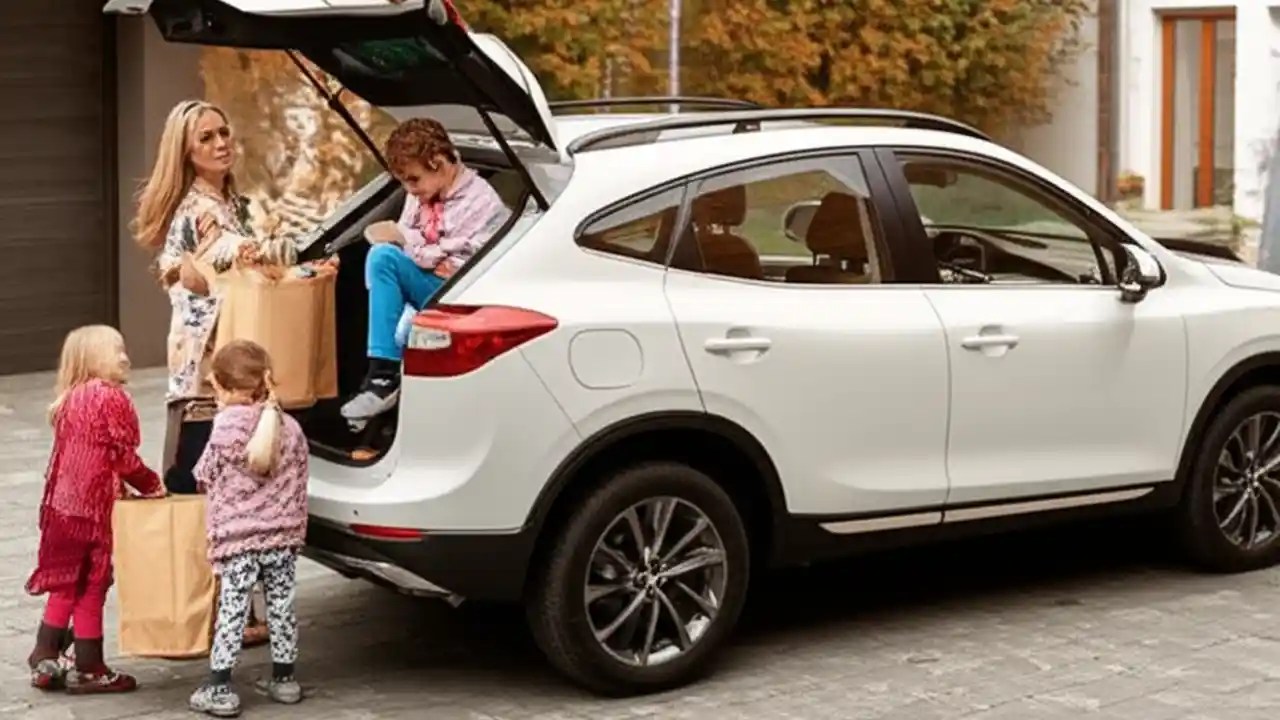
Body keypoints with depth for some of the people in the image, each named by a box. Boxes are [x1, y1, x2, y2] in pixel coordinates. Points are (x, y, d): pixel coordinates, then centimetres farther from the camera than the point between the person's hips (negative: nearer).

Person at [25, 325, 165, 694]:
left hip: (62, 503, 8)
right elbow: (122, 455, -13)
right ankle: (89, 670, 11)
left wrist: (120, 485, 16)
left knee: (65, 582, 17)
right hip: (90, 506, -8)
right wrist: (151, 484, 2)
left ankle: (44, 659, 21)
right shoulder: (111, 398, -14)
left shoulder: (71, 399, 13)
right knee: (91, 585, 2)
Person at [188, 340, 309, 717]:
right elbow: (298, 482, 12)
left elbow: (204, 477, 0)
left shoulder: (225, 426, -8)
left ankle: (219, 688, -2)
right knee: (281, 605, 12)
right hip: (282, 533, 4)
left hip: (237, 534, -4)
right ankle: (283, 679, 20)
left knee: (231, 608, -3)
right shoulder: (289, 426, 6)